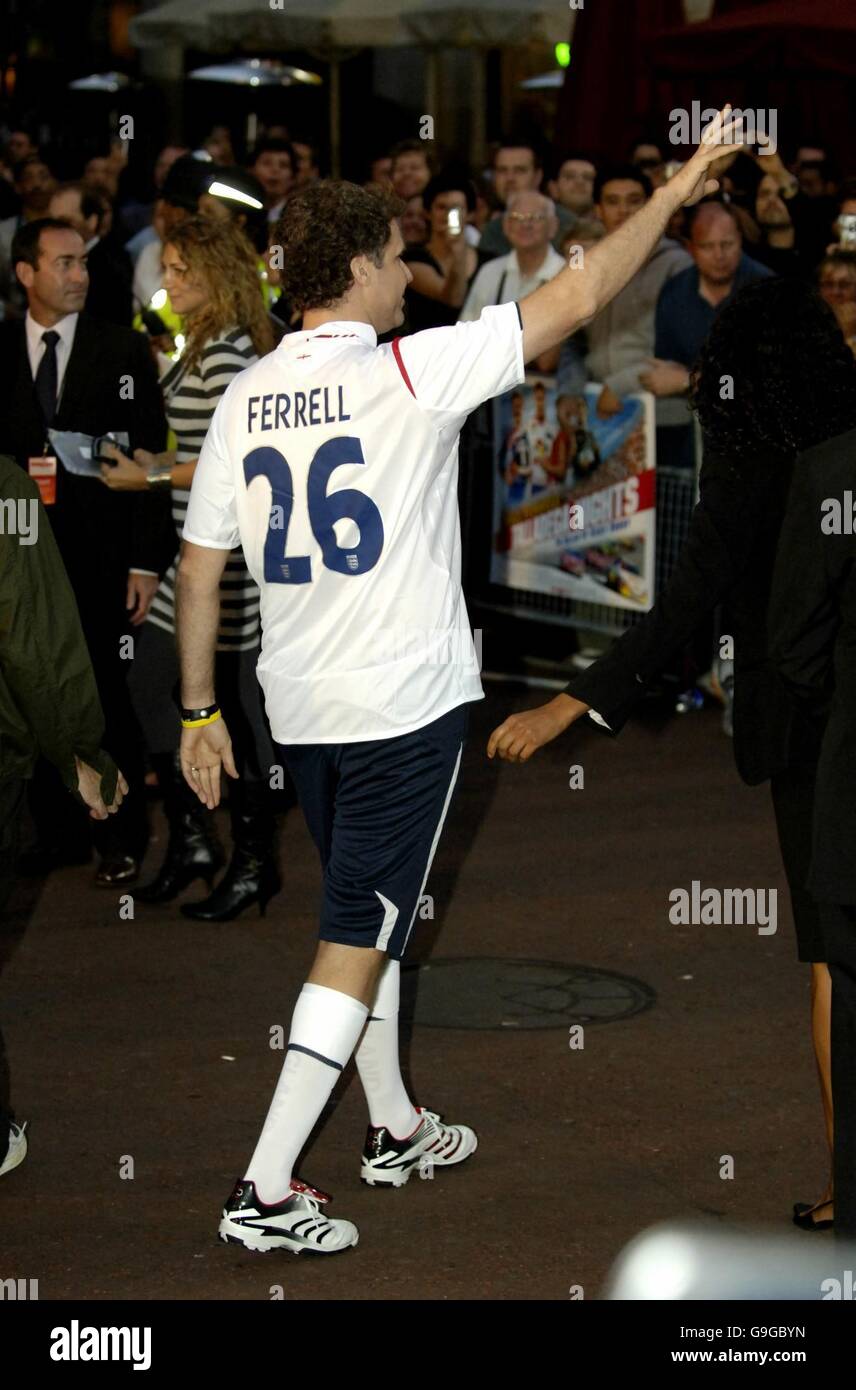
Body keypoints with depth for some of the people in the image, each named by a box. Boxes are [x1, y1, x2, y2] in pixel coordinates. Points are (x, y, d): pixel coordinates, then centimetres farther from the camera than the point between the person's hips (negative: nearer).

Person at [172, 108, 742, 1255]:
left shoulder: (244, 398, 3)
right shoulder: (408, 373, -13)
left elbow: (199, 567, 7)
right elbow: (573, 299, -10)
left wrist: (200, 711, 15)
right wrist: (675, 191, 2)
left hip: (300, 709, 6)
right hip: (405, 702, -6)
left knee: (369, 915, 22)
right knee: (357, 936, -3)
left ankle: (394, 1128, 35)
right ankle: (267, 1191, -6)